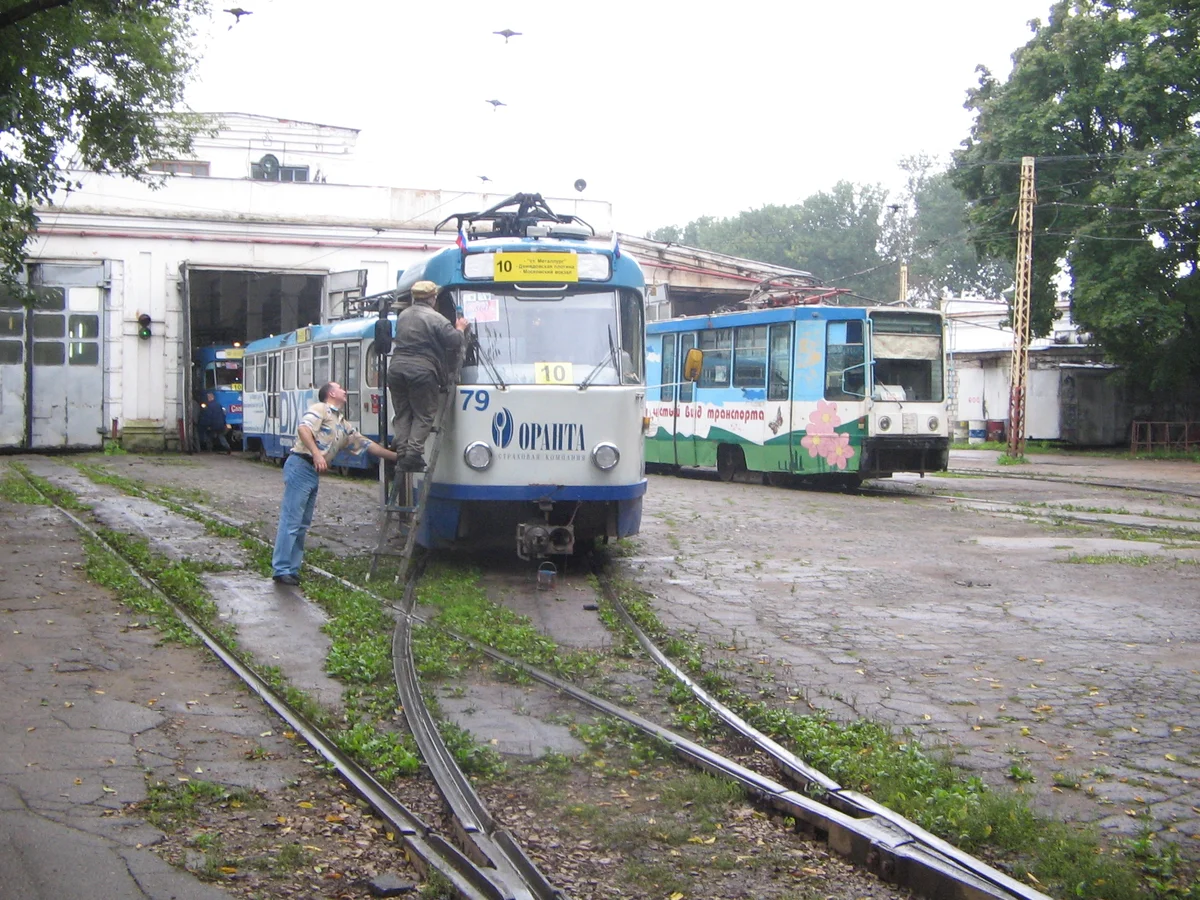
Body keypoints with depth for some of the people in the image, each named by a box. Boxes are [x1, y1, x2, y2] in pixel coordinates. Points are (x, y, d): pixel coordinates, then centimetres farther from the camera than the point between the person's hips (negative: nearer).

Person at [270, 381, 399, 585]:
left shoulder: (344, 426, 24)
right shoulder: (320, 409, -2)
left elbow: (367, 444, 27)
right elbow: (303, 429, -18)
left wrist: (396, 457, 25)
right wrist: (316, 454, -30)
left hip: (315, 473, 9)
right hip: (301, 466, -9)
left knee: (303, 524, 8)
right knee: (291, 521, -10)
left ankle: (292, 570, 12)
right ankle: (281, 570, -10)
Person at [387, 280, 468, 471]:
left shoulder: (402, 316, 14)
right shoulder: (435, 318, -7)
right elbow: (454, 341, -9)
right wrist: (460, 329, 11)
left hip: (397, 368, 6)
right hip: (422, 371, -6)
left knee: (402, 413, 11)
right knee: (423, 415, 1)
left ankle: (401, 453, 4)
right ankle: (413, 453, -10)